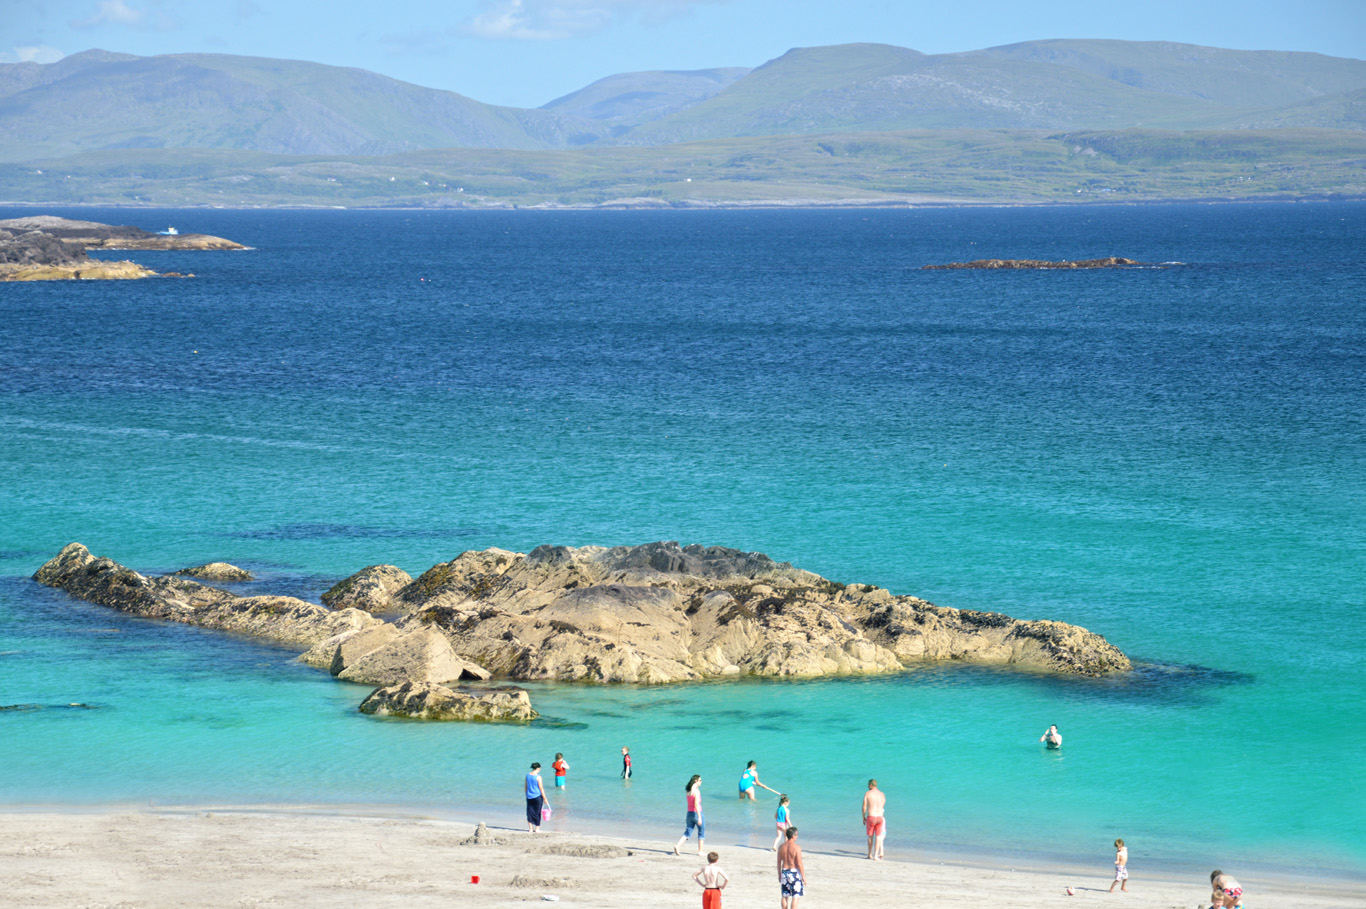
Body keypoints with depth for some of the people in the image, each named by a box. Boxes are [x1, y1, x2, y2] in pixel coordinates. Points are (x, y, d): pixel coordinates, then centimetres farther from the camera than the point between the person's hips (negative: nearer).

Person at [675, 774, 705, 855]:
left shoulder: (688, 791, 8)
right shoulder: (696, 791, -15)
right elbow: (696, 805, -22)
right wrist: (699, 817, -22)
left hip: (689, 813, 7)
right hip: (696, 813, -7)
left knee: (687, 832, 8)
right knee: (701, 832, 10)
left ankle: (677, 846, -10)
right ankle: (700, 851, 14)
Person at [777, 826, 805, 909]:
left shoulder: (782, 847, 2)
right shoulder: (796, 847, -16)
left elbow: (779, 862, 8)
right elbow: (799, 864, -16)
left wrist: (779, 875, 19)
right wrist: (803, 877, -8)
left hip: (784, 872, 6)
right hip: (794, 872, -6)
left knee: (785, 896, 15)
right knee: (795, 896, 0)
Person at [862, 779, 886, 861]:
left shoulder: (867, 793, -3)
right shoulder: (882, 794, 8)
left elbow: (864, 807, -3)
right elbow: (882, 807, 14)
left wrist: (863, 818, 8)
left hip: (870, 817, -2)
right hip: (879, 817, 2)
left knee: (870, 836, 13)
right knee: (878, 837, 3)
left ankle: (870, 854, 21)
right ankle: (876, 856, -4)